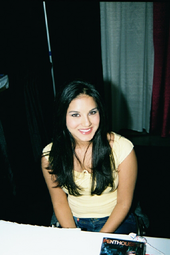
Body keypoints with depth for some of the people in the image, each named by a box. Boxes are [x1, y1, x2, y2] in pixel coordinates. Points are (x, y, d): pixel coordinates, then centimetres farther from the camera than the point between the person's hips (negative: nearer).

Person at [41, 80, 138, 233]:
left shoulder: (122, 148, -17)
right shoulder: (50, 155, -11)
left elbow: (124, 202, -8)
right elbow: (59, 202, -1)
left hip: (114, 221, -1)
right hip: (72, 222, 2)